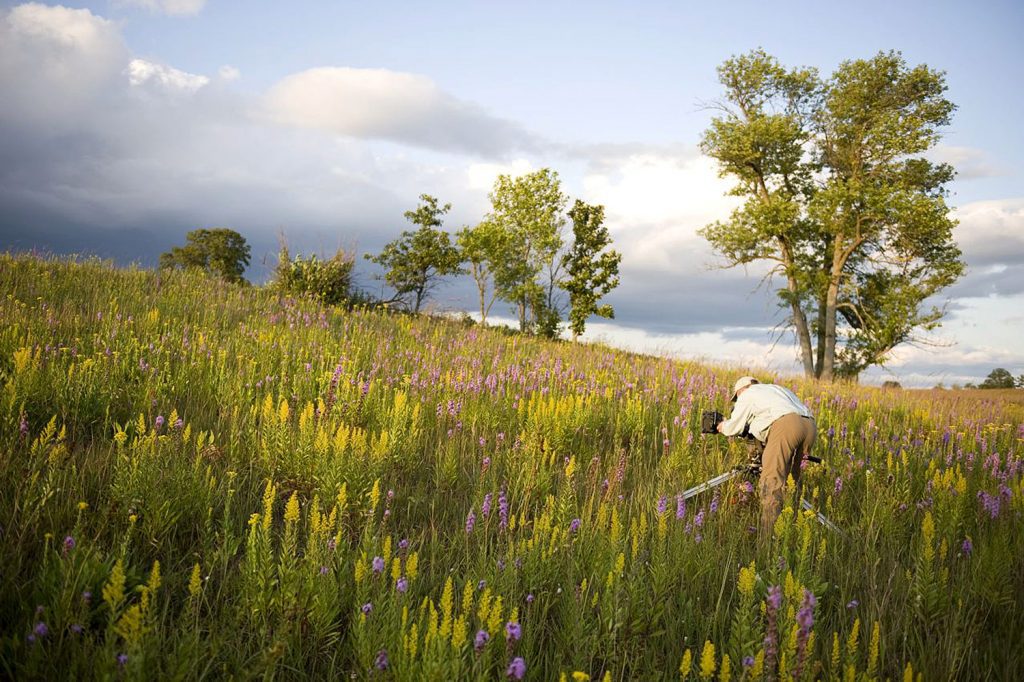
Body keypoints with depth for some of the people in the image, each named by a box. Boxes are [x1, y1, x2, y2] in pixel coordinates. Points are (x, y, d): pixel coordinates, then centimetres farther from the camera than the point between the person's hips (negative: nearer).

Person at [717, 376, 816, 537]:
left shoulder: (748, 394, 20)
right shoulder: (778, 388, 39)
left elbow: (735, 427, 18)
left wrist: (723, 426, 39)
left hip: (784, 425, -7)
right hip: (809, 425, 7)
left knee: (771, 481, -11)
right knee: (791, 478, 18)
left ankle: (769, 534, -21)